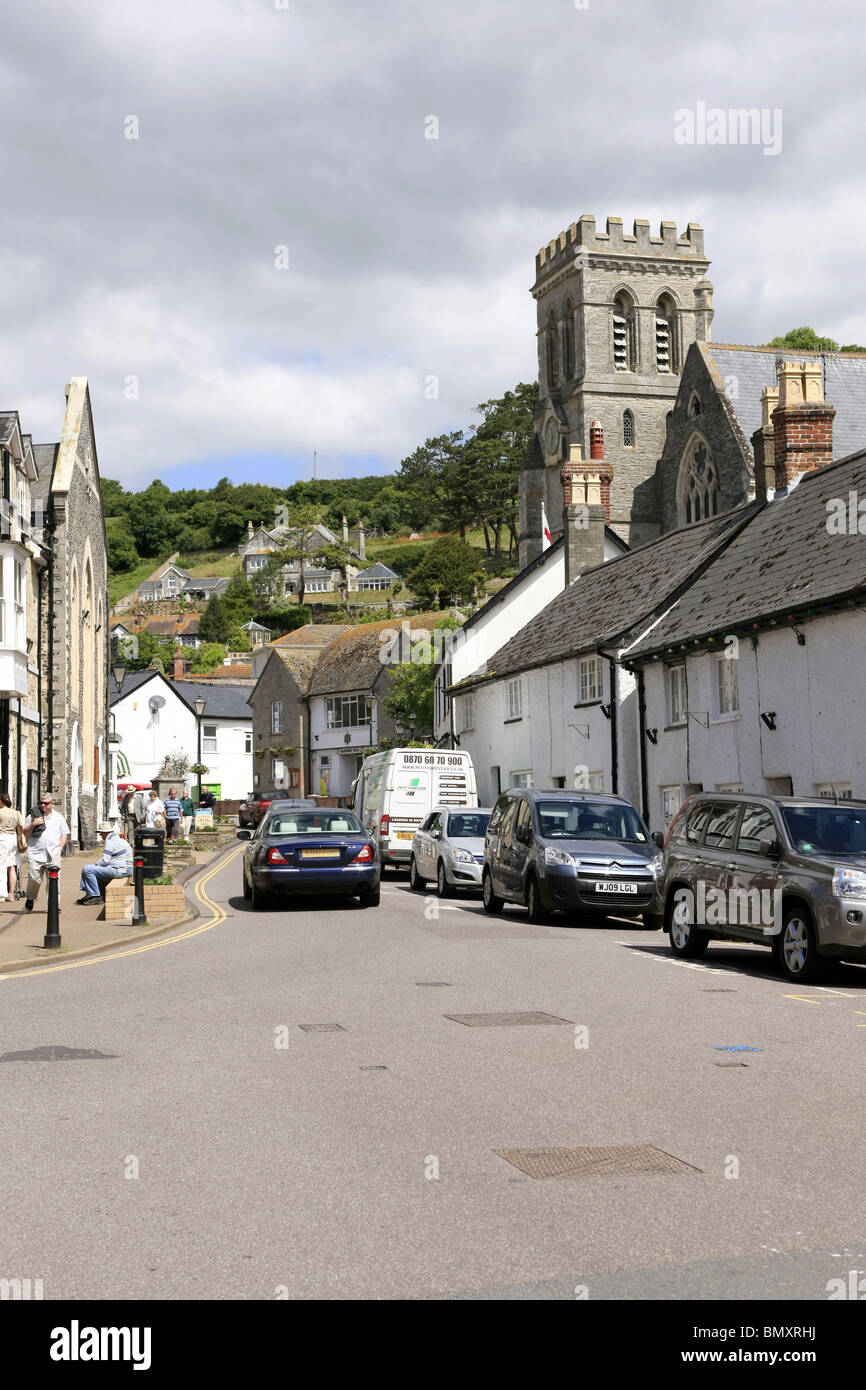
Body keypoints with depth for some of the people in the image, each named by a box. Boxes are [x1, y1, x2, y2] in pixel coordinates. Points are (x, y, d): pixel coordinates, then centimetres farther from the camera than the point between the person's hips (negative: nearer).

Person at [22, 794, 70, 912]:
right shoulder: (33, 816, 9)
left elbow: (64, 834, 17)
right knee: (34, 880, -7)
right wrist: (33, 825, -8)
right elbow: (25, 833, 10)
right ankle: (30, 900, 17)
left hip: (53, 855, 1)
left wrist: (60, 848, 3)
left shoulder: (59, 817, 14)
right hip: (35, 854, -1)